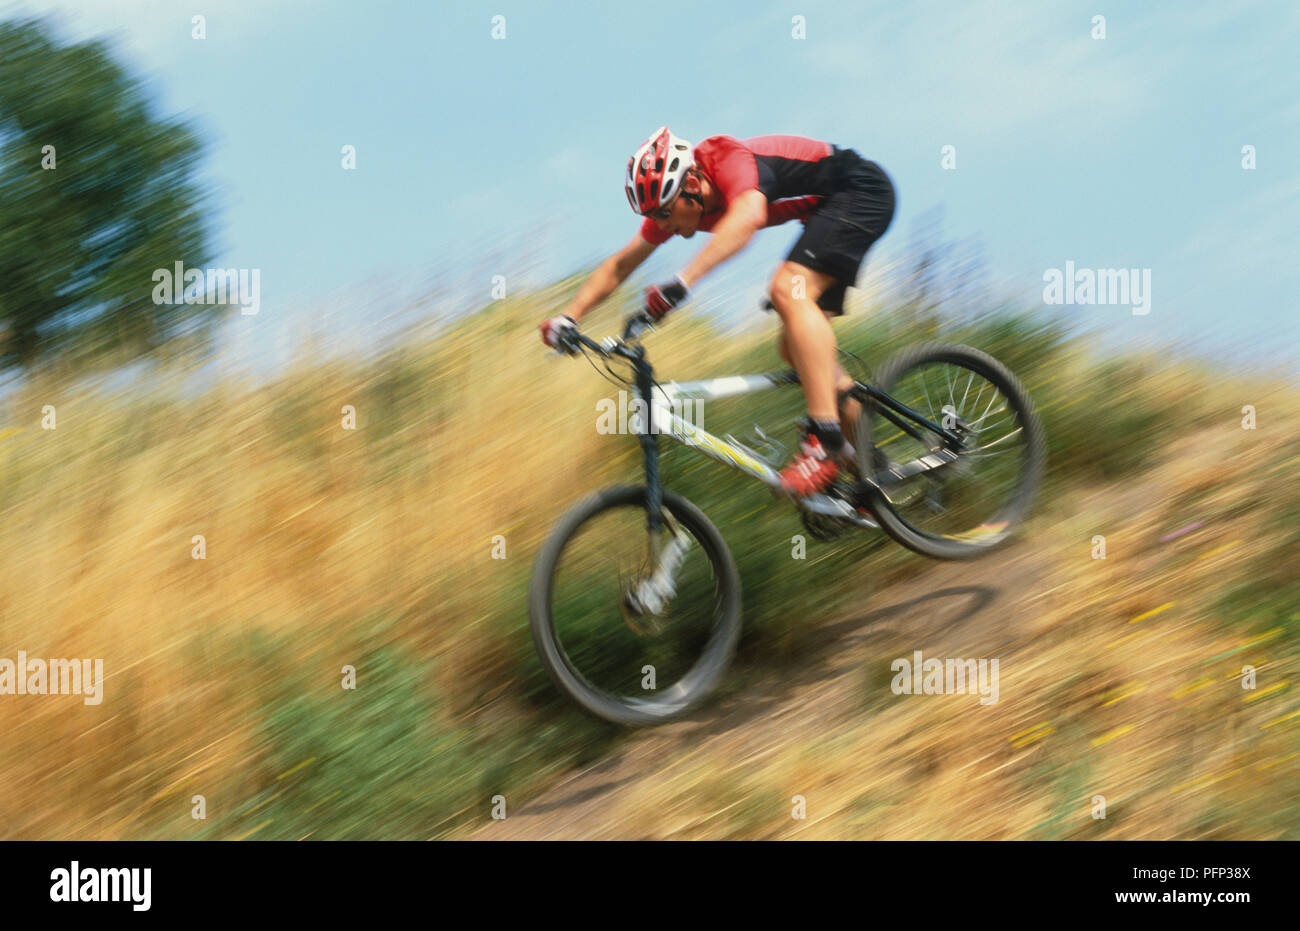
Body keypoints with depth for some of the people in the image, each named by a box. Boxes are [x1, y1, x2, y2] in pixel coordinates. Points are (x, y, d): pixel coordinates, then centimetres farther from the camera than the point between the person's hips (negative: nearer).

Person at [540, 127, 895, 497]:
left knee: (788, 290, -29)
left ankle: (825, 439, -32)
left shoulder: (732, 160, -31)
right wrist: (568, 316, -7)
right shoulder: (671, 201, -5)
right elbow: (619, 265, 5)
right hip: (826, 208, 9)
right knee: (796, 349, 4)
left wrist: (682, 282, -61)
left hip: (864, 190, -9)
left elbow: (748, 216, -53)